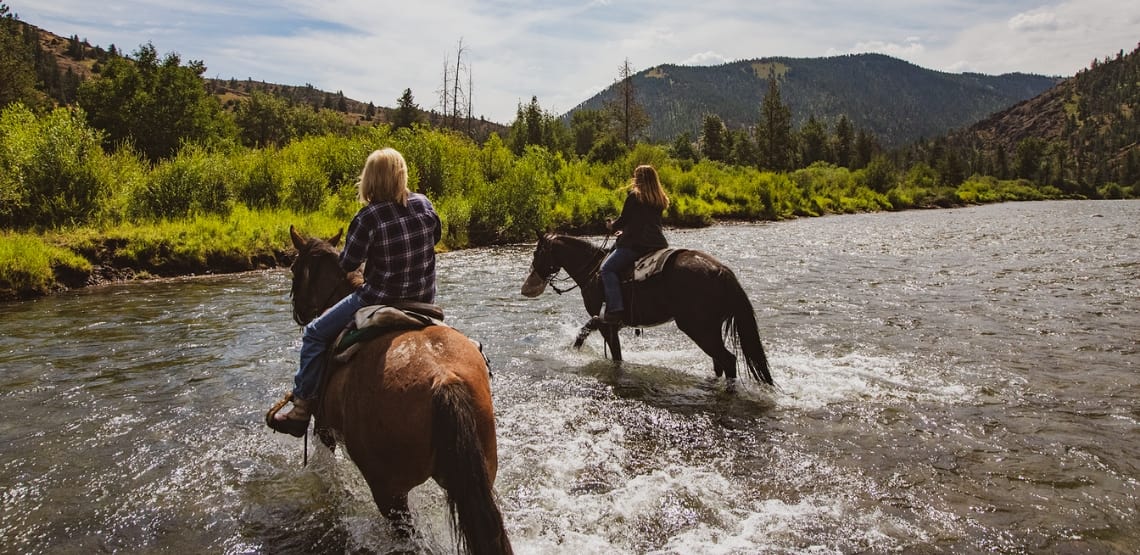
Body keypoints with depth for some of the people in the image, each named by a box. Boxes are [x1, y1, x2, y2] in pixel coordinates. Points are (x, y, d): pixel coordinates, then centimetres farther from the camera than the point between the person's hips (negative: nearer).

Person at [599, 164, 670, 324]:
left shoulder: (634, 196, -5)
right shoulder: (661, 200, 16)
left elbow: (623, 219, -1)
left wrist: (612, 226, 21)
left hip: (635, 244, -8)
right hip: (657, 243, 8)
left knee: (607, 268, -4)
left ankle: (615, 309, -20)